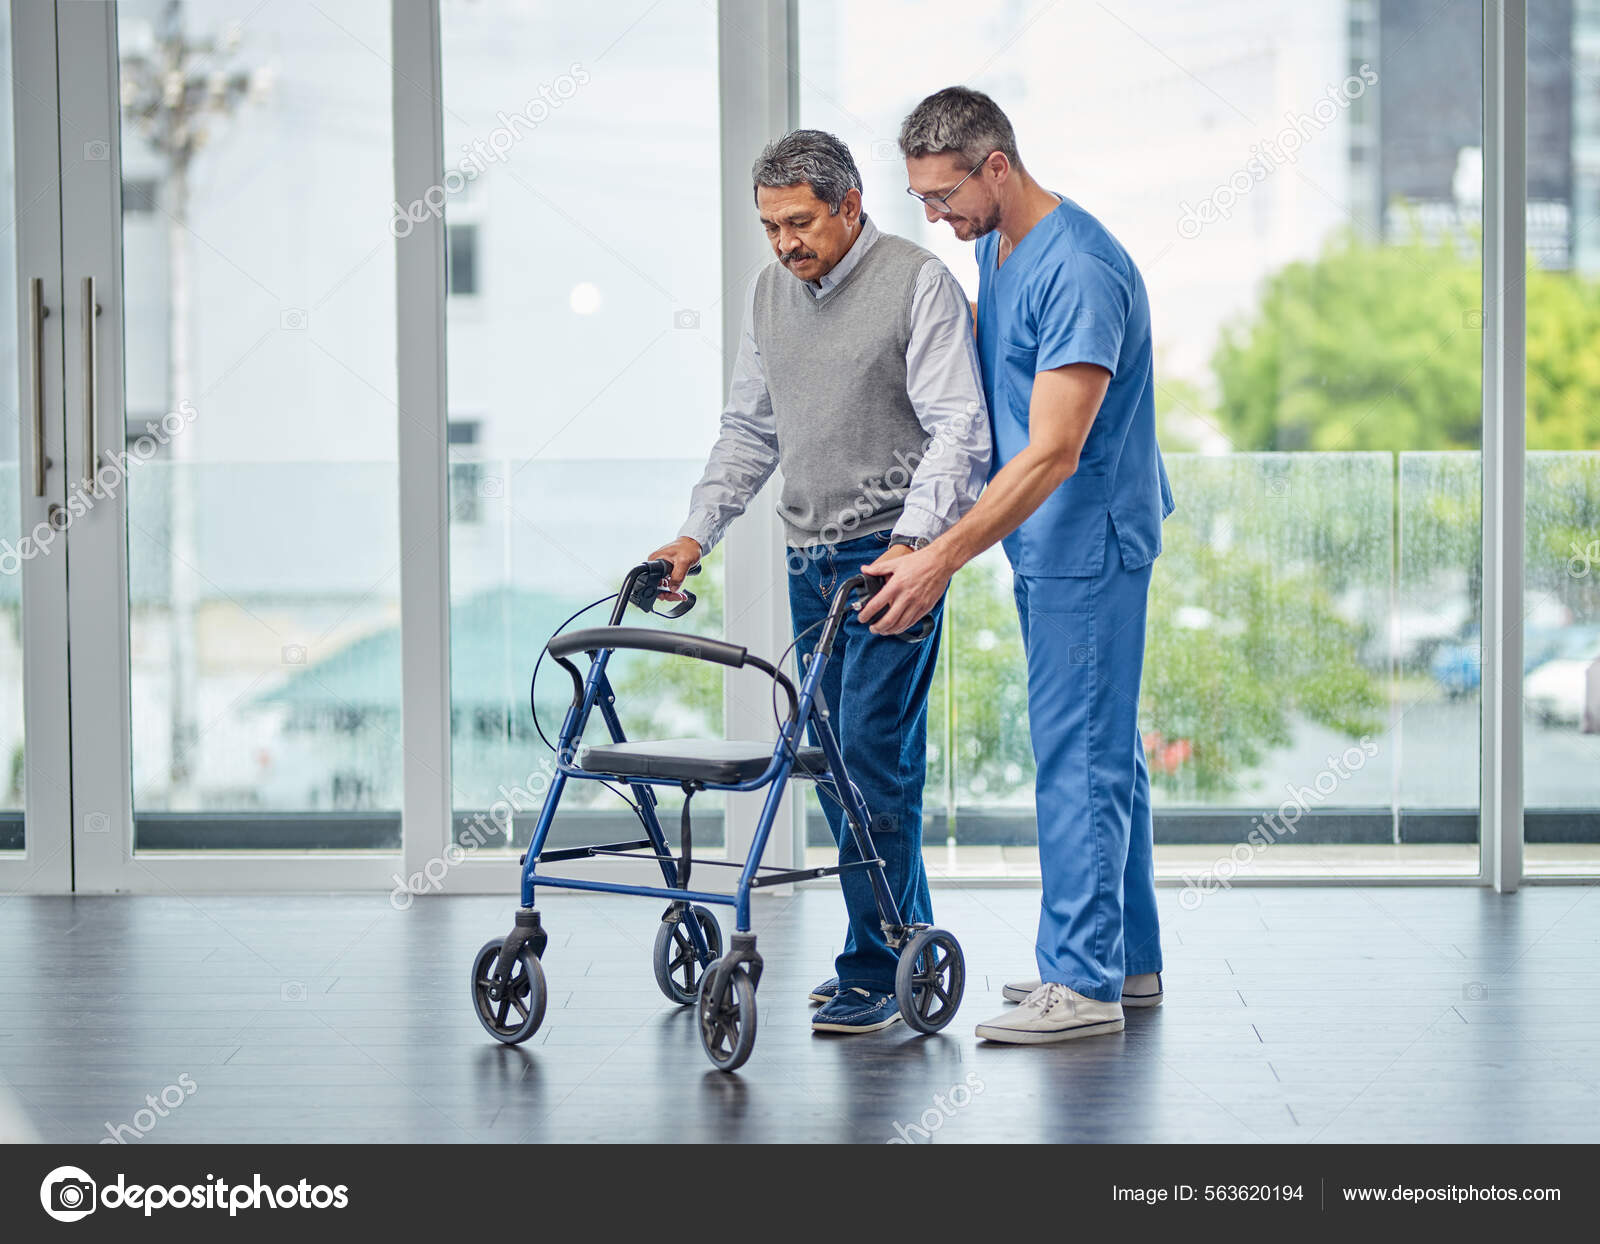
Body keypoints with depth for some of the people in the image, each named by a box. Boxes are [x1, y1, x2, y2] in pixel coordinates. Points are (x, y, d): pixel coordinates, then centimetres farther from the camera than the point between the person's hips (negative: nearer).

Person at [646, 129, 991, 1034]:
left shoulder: (919, 282, -8)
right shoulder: (770, 292, 13)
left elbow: (957, 428, -15)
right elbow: (750, 431, 21)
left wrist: (910, 544, -27)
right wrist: (697, 533, 10)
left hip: (893, 556, -7)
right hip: (811, 559, 7)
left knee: (873, 754, -11)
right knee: (835, 757, 8)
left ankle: (875, 972, -7)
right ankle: (908, 945, 19)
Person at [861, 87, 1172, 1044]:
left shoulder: (1080, 272, -22)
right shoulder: (993, 248, 9)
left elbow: (1053, 453, -27)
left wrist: (945, 558, -28)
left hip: (1089, 543, -10)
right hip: (1046, 544, 10)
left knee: (1077, 756, -9)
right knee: (1104, 750, 14)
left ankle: (1082, 982, -8)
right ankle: (1129, 958, 21)